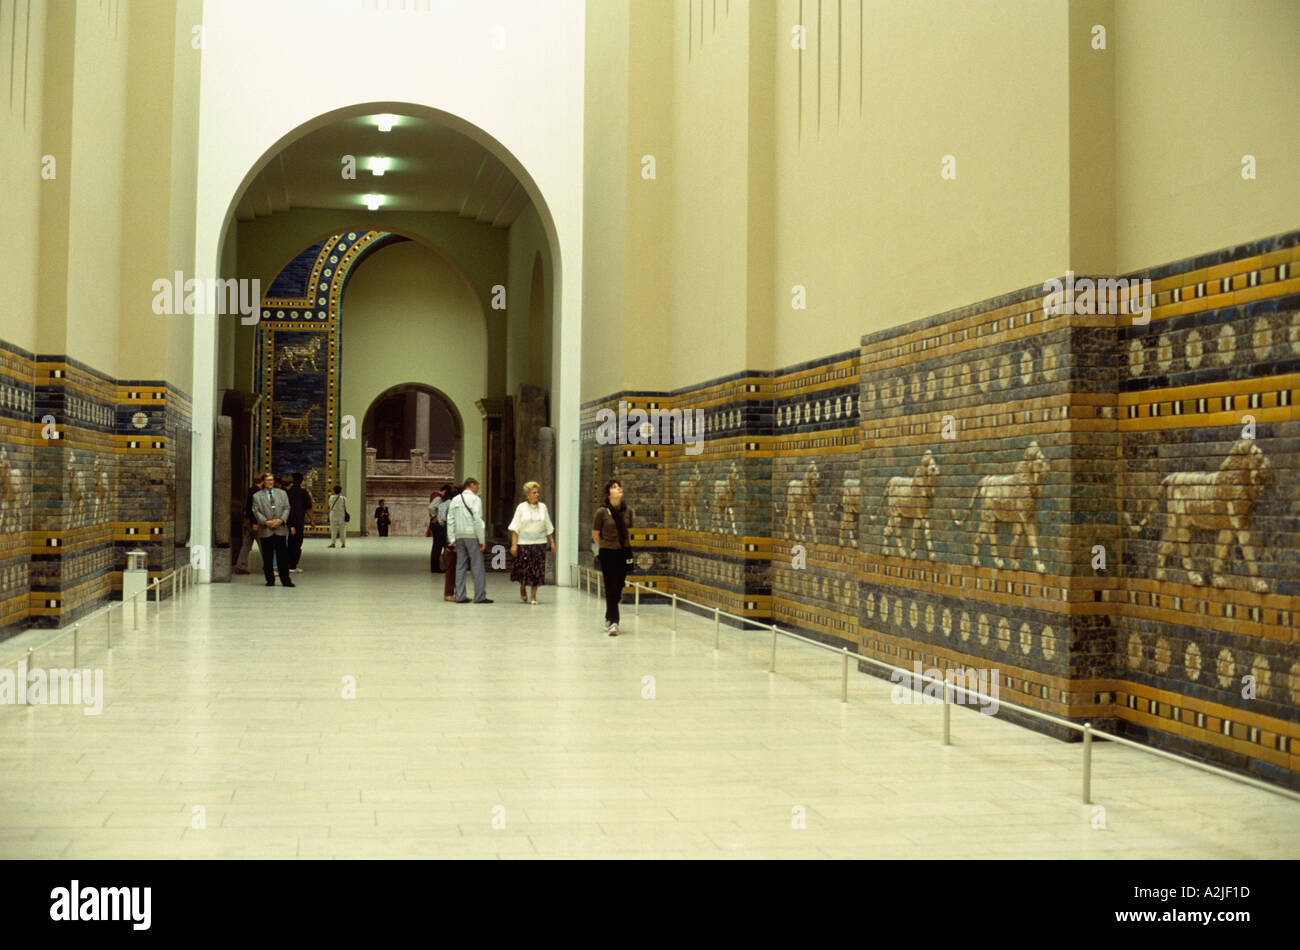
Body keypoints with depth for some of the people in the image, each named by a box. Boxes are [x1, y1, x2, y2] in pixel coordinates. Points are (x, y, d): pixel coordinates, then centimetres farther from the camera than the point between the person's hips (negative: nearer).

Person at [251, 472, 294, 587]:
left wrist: (281, 520, -9)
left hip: (281, 529, 1)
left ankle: (285, 580, 3)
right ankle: (270, 580, 11)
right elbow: (256, 511, 0)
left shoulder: (282, 493, 14)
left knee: (283, 556, -1)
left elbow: (286, 508, 7)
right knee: (267, 558, 3)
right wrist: (266, 522, -13)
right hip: (265, 531, -1)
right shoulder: (257, 496, 7)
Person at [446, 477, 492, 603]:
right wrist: (482, 540, -10)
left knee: (461, 566, 8)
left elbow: (450, 521, 9)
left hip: (459, 536, 6)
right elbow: (477, 520, -12)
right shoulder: (474, 499, -4)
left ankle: (460, 596, 7)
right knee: (477, 566, -3)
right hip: (472, 536, -6)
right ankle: (479, 596, -5)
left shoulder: (456, 500, 14)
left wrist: (452, 540, 9)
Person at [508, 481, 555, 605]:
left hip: (539, 543, 2)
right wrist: (514, 544, -8)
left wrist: (552, 542, 10)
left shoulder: (542, 507, 8)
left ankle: (533, 596, 8)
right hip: (524, 543, -2)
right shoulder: (521, 507, 0)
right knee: (523, 568, 0)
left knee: (537, 570, -1)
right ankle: (522, 592, 27)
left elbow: (548, 528, 14)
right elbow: (515, 528, -1)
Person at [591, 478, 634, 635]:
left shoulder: (627, 511, 2)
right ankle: (613, 622, 0)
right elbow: (595, 534, 3)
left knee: (619, 587, 8)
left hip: (623, 552, 4)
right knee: (611, 588, -5)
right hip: (608, 553, -4)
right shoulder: (602, 512, -10)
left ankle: (609, 618, 28)